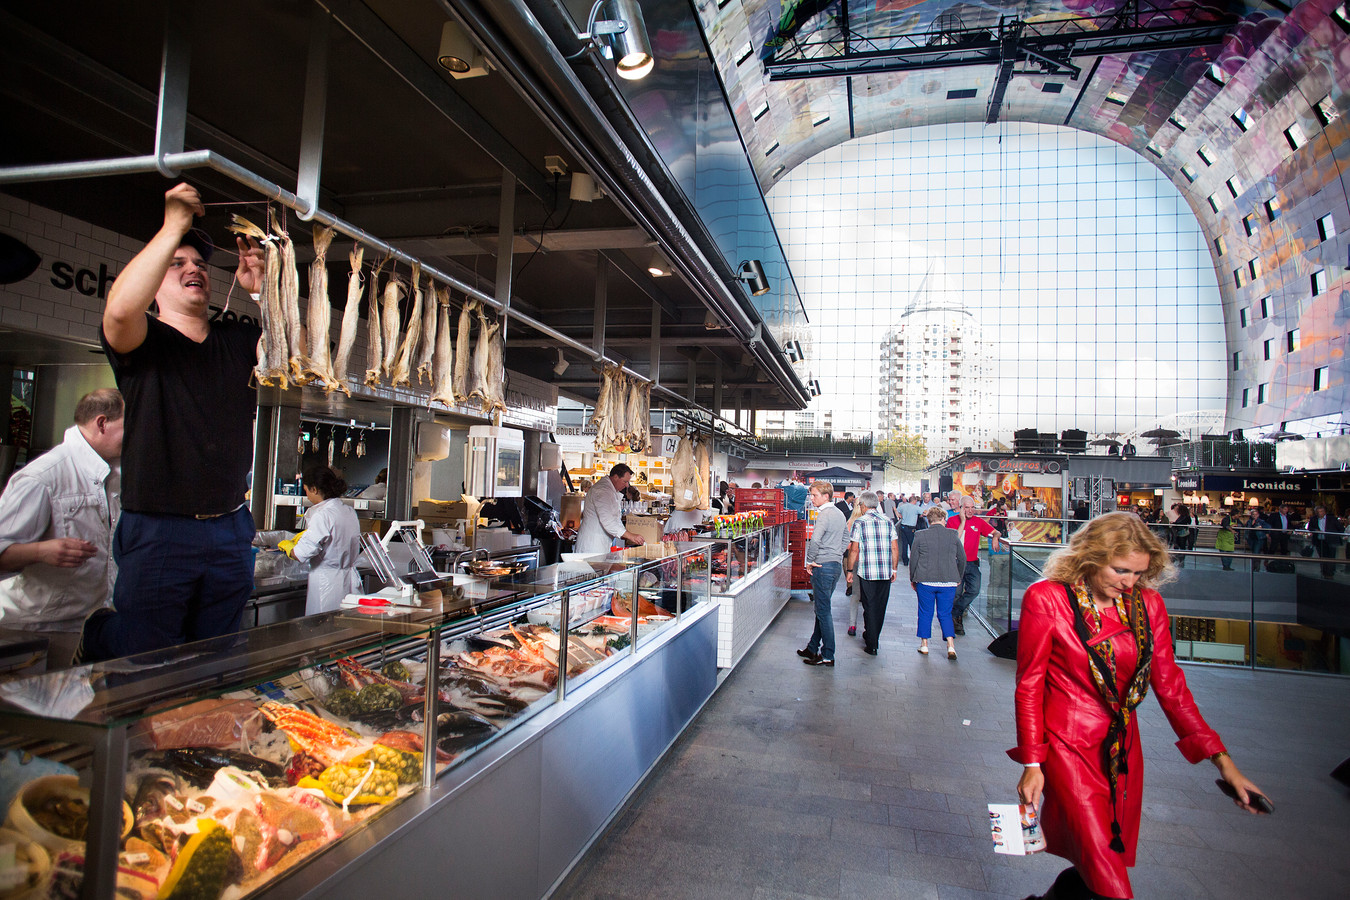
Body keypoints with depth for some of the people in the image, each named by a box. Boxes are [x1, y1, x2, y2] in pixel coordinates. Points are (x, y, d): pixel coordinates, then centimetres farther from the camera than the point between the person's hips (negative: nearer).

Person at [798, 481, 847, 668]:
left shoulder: (825, 514, -17)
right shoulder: (839, 513, 13)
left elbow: (815, 540, -29)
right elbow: (846, 536, 27)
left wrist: (810, 561, -16)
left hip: (824, 566, -10)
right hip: (837, 564, 10)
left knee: (823, 611, -3)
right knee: (822, 608, 16)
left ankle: (828, 656, 2)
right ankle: (813, 648, 26)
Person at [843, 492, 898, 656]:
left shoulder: (859, 523, -5)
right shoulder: (887, 521, 7)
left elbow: (854, 550, -8)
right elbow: (895, 548, 7)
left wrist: (849, 570, 1)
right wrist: (894, 569, 16)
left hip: (867, 573, -4)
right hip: (886, 573, 4)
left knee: (870, 607, 4)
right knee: (880, 607, 15)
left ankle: (872, 646, 6)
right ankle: (873, 637, 30)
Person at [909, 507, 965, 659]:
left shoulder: (920, 535, -3)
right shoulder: (953, 535, 1)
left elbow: (913, 559, 1)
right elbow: (962, 558, 7)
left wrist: (913, 579, 13)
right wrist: (959, 578, 20)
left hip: (926, 581, -1)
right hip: (949, 582, 1)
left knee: (925, 613, 11)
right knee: (945, 614, 11)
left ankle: (924, 644, 18)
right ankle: (950, 645, 1)